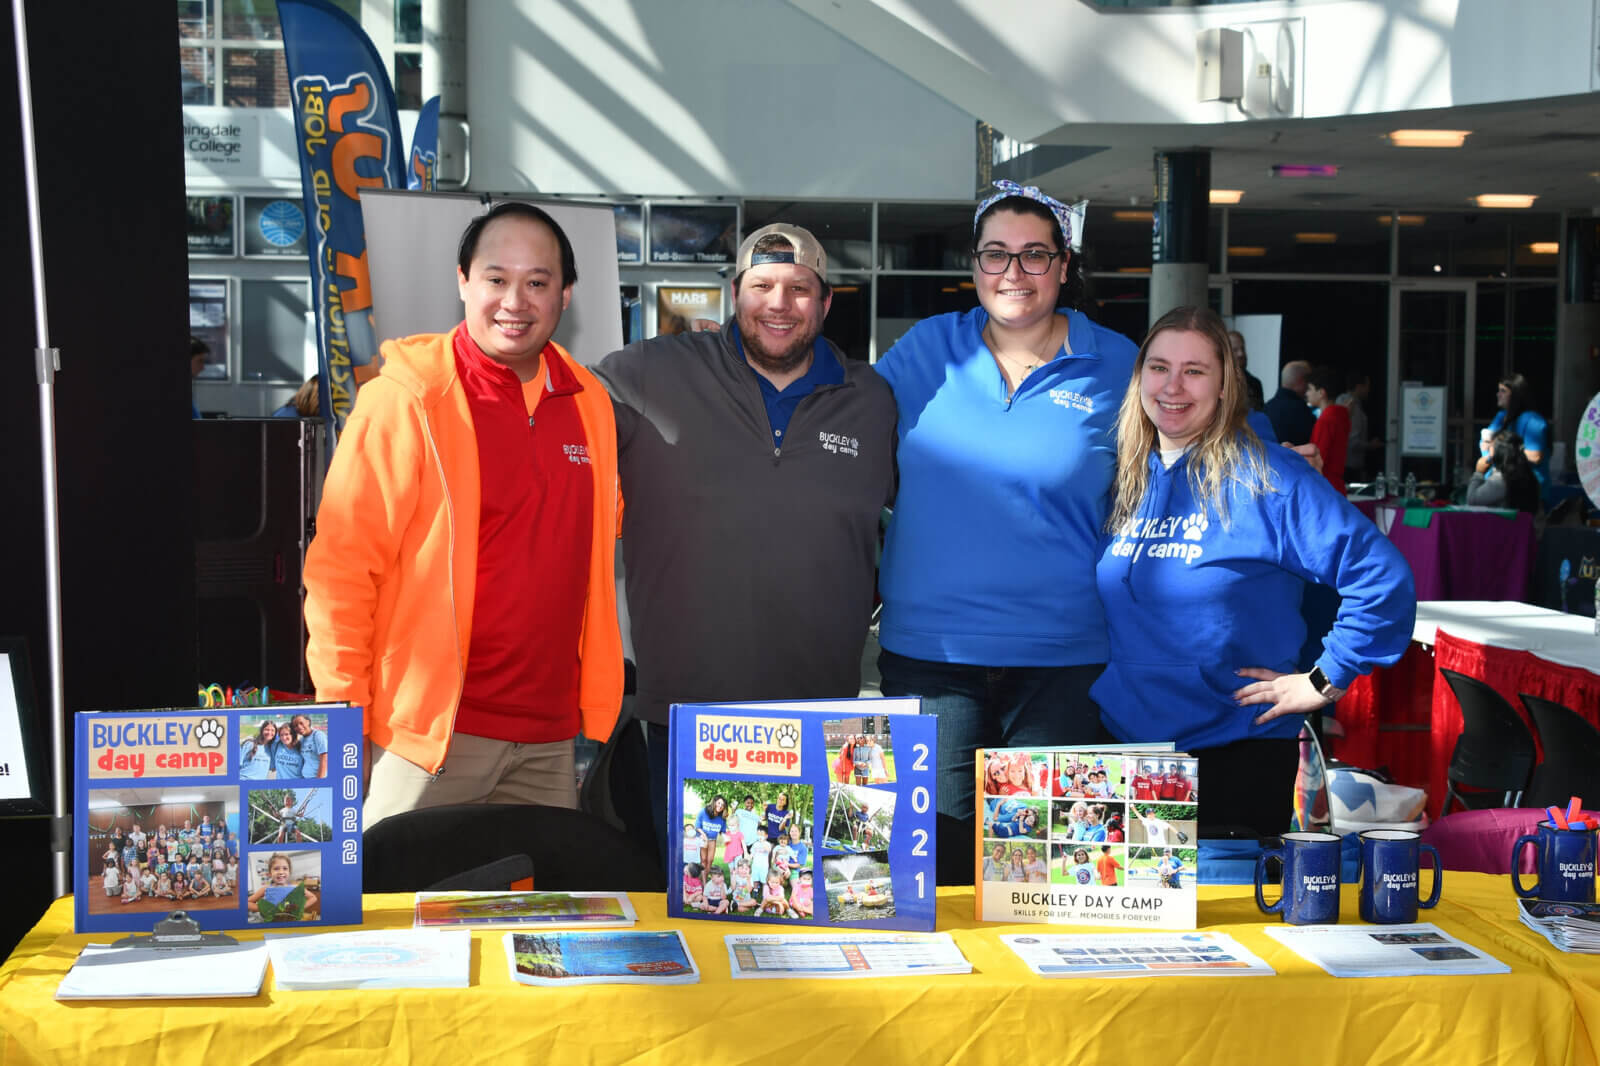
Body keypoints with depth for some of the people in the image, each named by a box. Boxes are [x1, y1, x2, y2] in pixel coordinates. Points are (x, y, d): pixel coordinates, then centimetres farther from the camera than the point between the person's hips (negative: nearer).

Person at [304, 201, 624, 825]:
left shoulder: (589, 403, 8)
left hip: (552, 737, 5)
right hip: (428, 729, -5)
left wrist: (593, 710, 15)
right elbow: (341, 569, -9)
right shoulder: (406, 400, -9)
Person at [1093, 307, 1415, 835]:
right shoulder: (1121, 480, 7)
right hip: (1121, 743, 5)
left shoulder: (1267, 478, -9)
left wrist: (1325, 679, -13)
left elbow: (1382, 576, -14)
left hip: (1239, 752, -5)